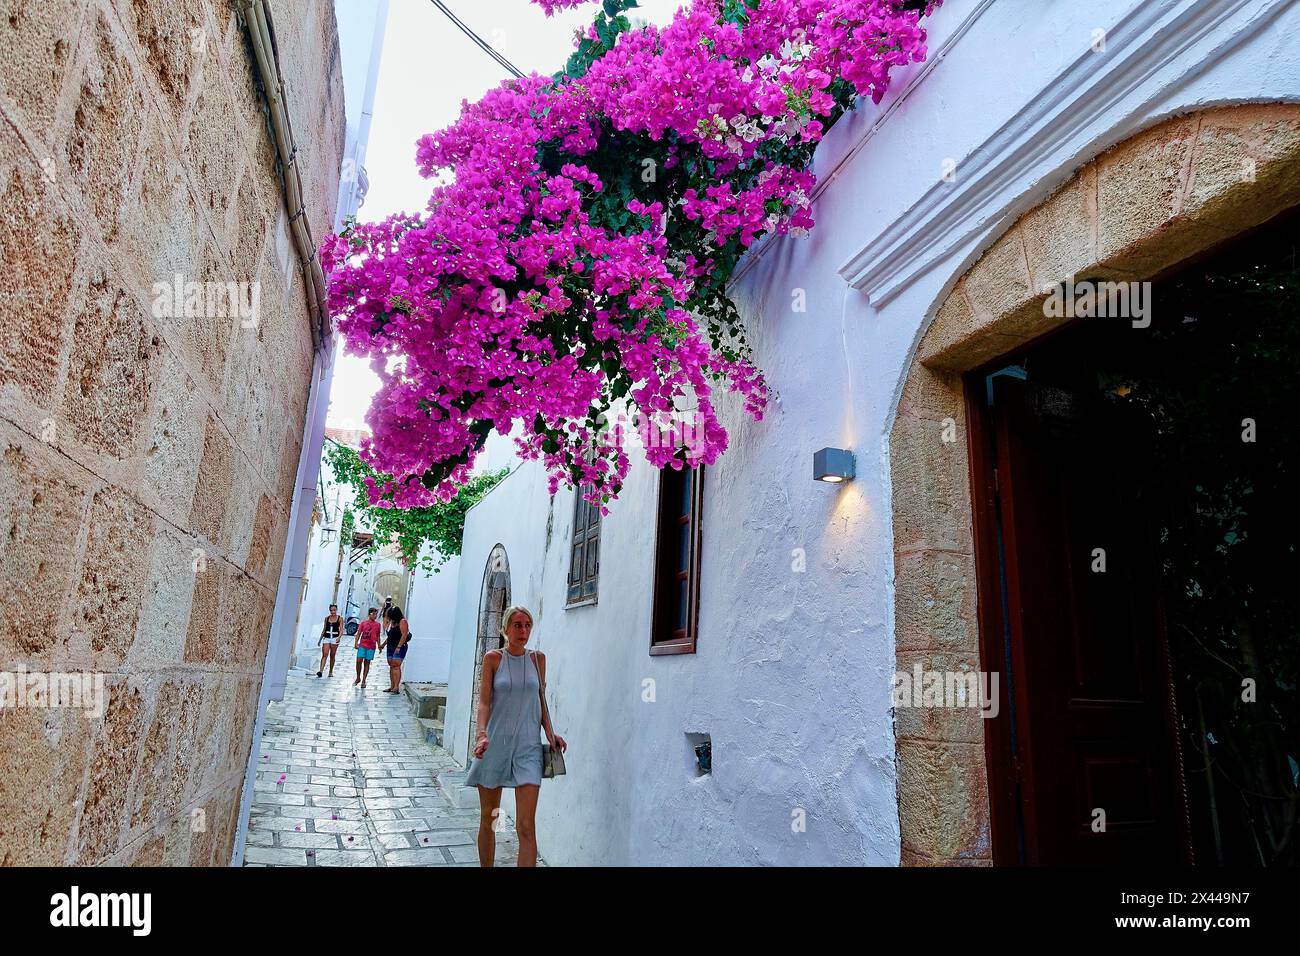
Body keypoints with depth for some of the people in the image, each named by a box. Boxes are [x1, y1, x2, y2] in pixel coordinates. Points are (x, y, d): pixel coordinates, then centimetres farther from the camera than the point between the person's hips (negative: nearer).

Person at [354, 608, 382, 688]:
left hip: (371, 647, 1)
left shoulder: (377, 624, 8)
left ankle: (363, 680, 10)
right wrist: (356, 643, -7)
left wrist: (379, 646, 9)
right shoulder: (363, 623, 4)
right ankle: (358, 678, 11)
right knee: (359, 661, -9)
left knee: (367, 663, 4)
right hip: (362, 645, -1)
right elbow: (358, 633, 4)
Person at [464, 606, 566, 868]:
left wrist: (550, 732, 0)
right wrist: (482, 734, -21)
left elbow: (541, 699, 12)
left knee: (527, 826, -7)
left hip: (527, 746, 1)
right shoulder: (493, 658, -2)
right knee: (488, 819, 13)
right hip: (495, 743, 0)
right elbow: (484, 701, -7)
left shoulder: (537, 659, 5)